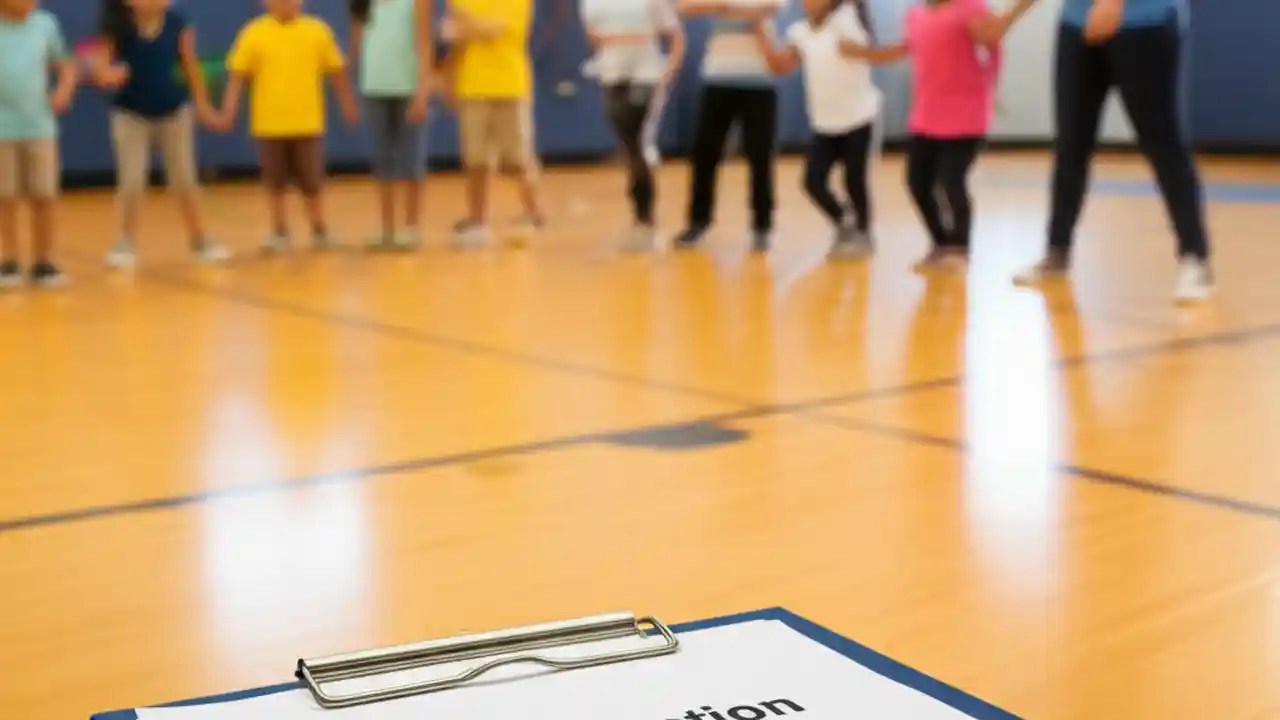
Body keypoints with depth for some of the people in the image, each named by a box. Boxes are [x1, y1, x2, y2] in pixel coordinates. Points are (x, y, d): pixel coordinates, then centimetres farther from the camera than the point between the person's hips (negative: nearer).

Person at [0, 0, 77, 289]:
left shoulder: (46, 24, 3)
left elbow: (66, 64, 14)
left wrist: (64, 90, -3)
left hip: (39, 126, 2)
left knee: (45, 197, 4)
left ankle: (43, 262, 17)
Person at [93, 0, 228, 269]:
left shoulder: (178, 23, -9)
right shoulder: (118, 27, -15)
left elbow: (190, 65, 1)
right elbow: (100, 66, -17)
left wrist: (201, 103, 2)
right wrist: (104, 75, -40)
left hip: (174, 110, 2)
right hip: (130, 113, -2)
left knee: (184, 179, 10)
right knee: (131, 180, -3)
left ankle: (200, 240, 22)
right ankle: (125, 244, 12)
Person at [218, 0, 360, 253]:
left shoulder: (318, 30, 0)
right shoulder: (253, 33, -3)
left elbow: (336, 70, 8)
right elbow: (237, 74, -2)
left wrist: (348, 104, 11)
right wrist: (229, 110, -7)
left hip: (307, 122, 0)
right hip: (270, 123, 0)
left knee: (312, 181, 6)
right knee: (275, 181, 8)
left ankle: (319, 230, 22)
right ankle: (279, 232, 20)